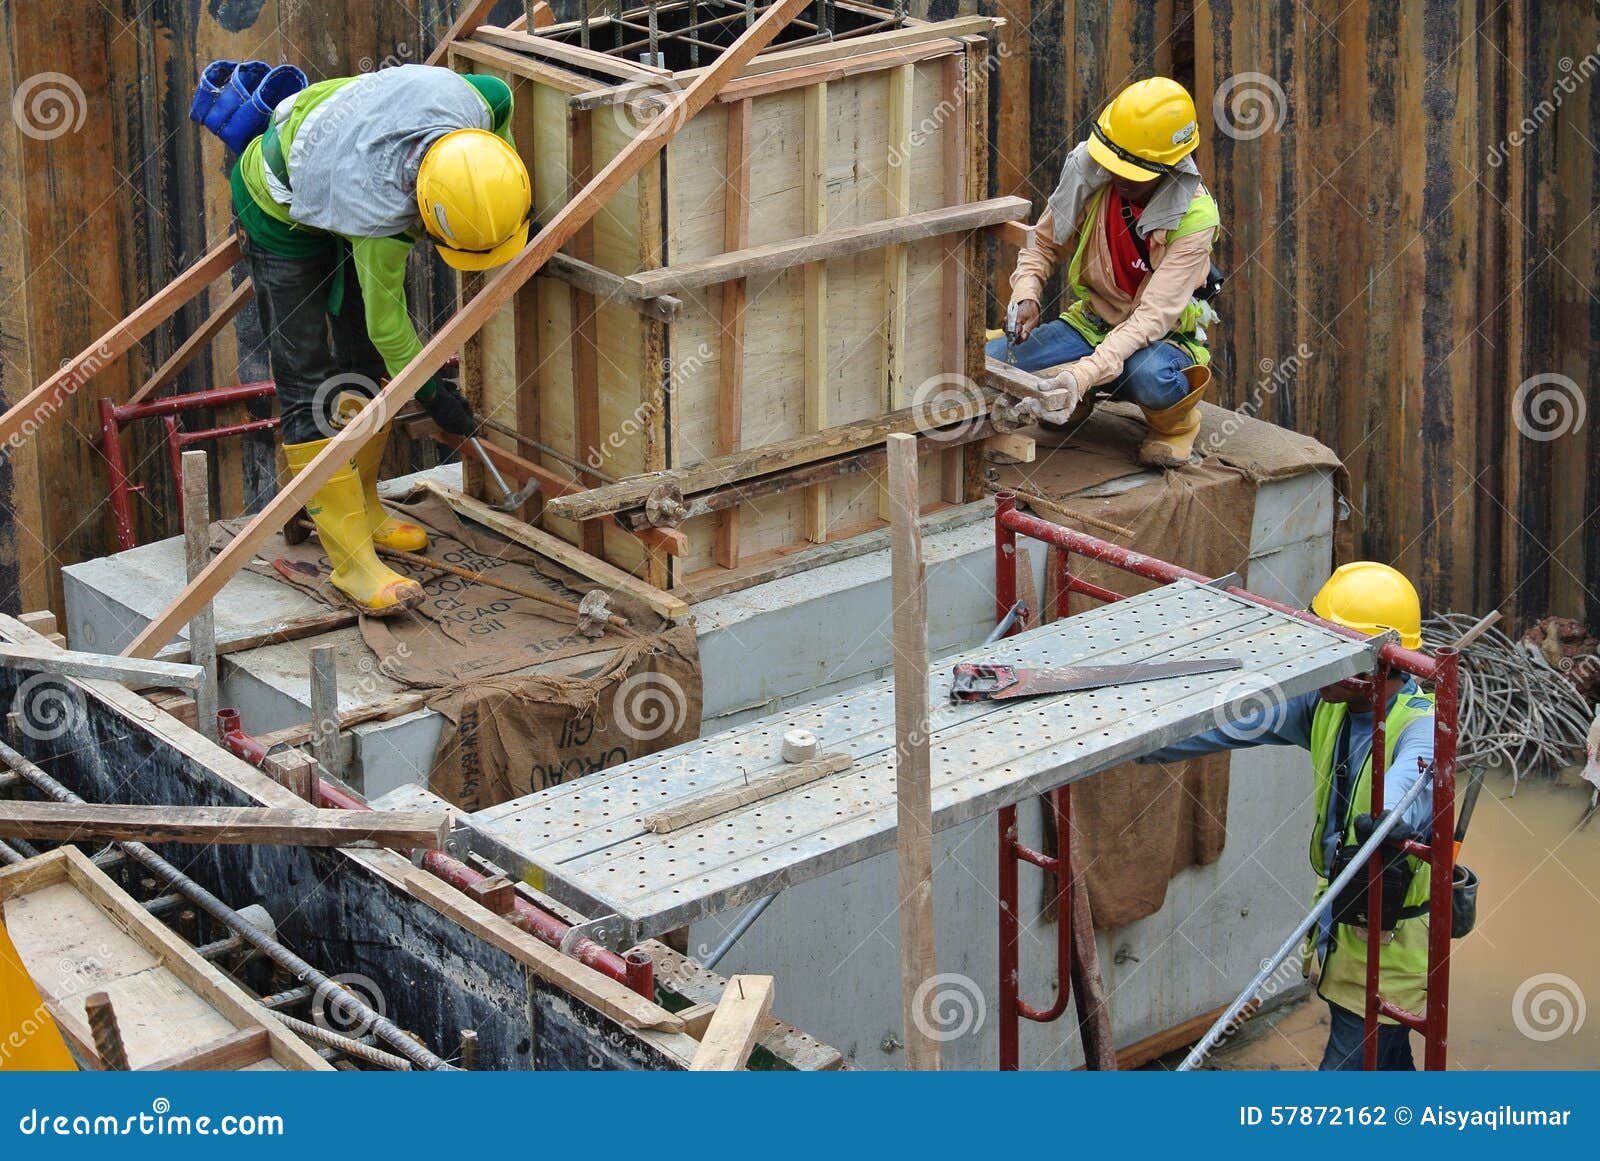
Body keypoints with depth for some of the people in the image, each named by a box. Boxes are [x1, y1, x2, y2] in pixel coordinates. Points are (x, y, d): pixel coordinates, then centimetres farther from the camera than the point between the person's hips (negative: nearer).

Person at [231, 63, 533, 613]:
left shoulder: (464, 99, -32)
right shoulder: (380, 212, -43)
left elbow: (499, 94, -3)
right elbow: (385, 317, -24)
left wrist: (515, 191, -5)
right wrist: (432, 392, -11)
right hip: (282, 212, -7)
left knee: (370, 361, 10)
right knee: (310, 382, -11)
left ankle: (361, 507, 26)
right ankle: (351, 557, -11)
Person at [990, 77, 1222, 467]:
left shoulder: (1194, 218, -25)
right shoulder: (1089, 171, -12)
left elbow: (1154, 316, -32)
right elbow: (1043, 242, 5)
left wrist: (1086, 372, -44)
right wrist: (1026, 296, -17)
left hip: (1162, 337, -4)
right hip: (1090, 322, 4)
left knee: (1150, 376, -42)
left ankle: (1176, 423, -3)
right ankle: (1074, 402, 12)